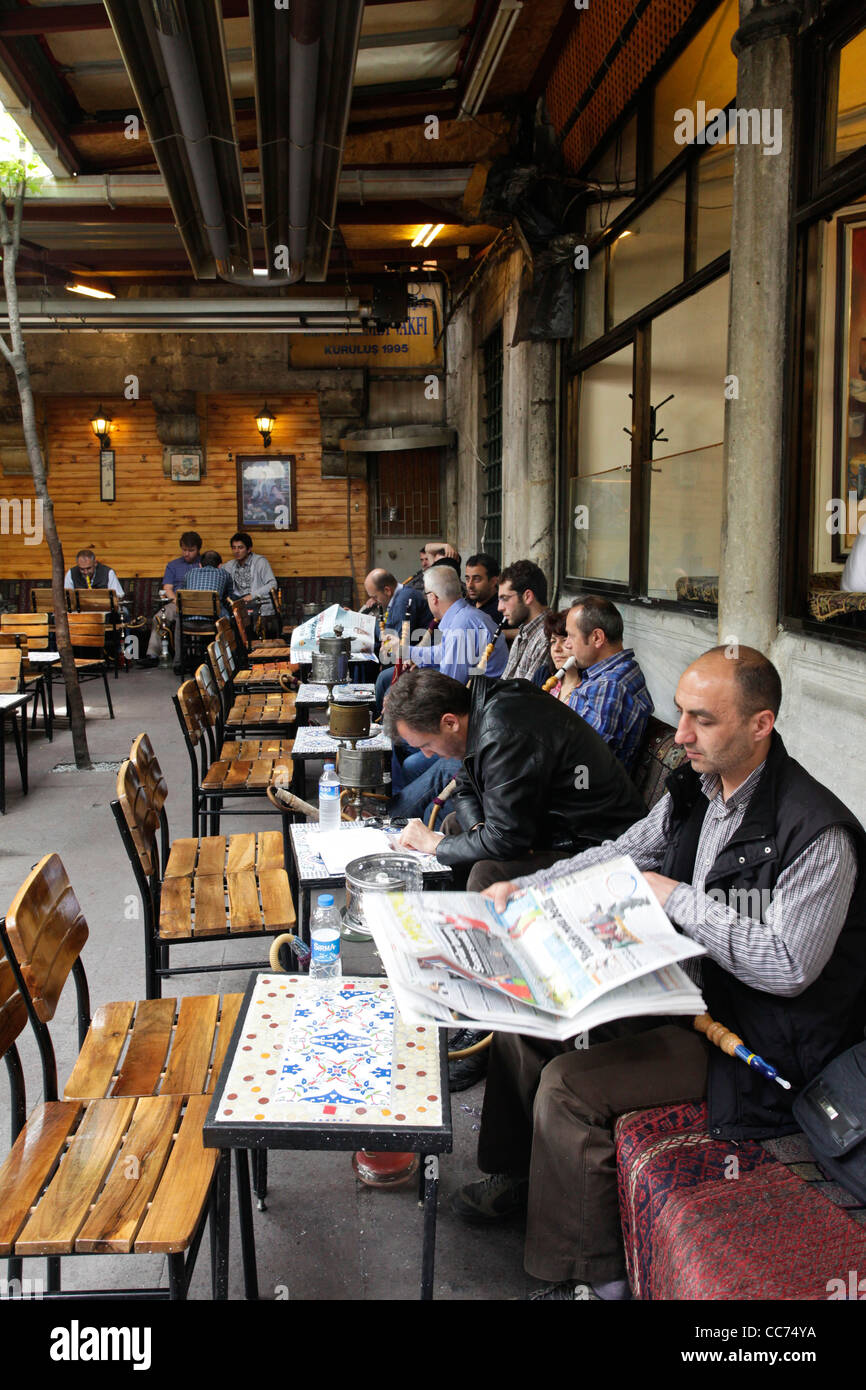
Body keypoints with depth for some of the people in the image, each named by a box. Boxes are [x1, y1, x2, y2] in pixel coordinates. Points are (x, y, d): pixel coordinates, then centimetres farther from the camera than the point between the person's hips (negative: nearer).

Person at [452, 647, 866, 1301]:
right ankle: (515, 1174, 29)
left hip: (759, 1035, -8)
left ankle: (592, 1277, 0)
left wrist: (676, 897, -22)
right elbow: (619, 855, 11)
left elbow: (786, 968, -27)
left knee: (569, 1084, -21)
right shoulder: (696, 788, 0)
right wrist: (522, 889, 0)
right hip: (684, 982, 9)